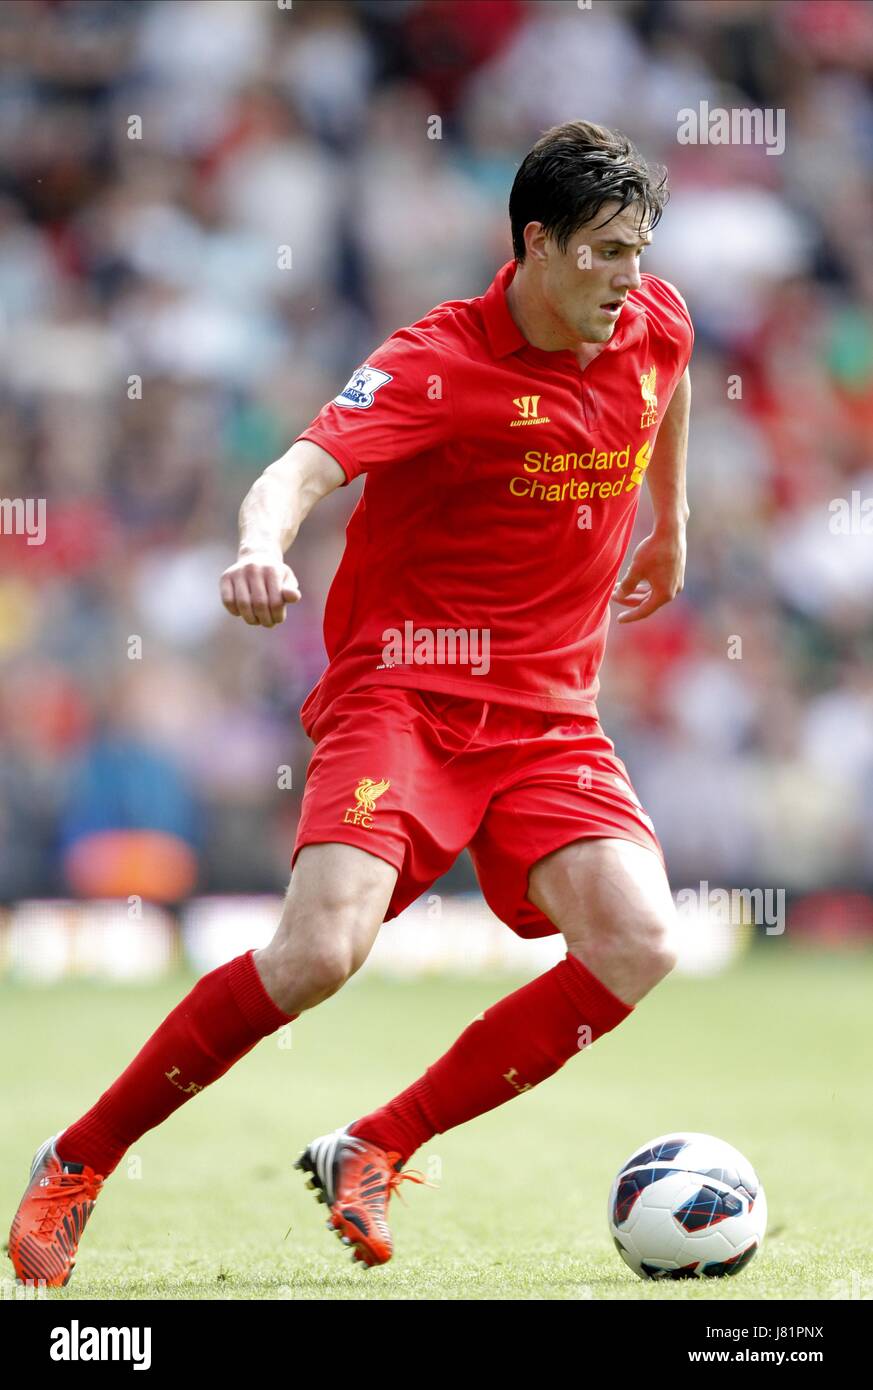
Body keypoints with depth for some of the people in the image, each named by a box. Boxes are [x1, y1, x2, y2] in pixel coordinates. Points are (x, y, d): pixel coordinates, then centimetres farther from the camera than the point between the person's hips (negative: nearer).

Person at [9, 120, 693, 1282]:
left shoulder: (655, 323, 3)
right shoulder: (439, 362, -16)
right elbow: (305, 467, -31)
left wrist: (672, 523, 39)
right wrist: (262, 549, -53)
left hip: (550, 714, 6)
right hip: (404, 690, -6)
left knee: (639, 945, -18)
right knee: (323, 947, -26)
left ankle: (373, 1153, -4)